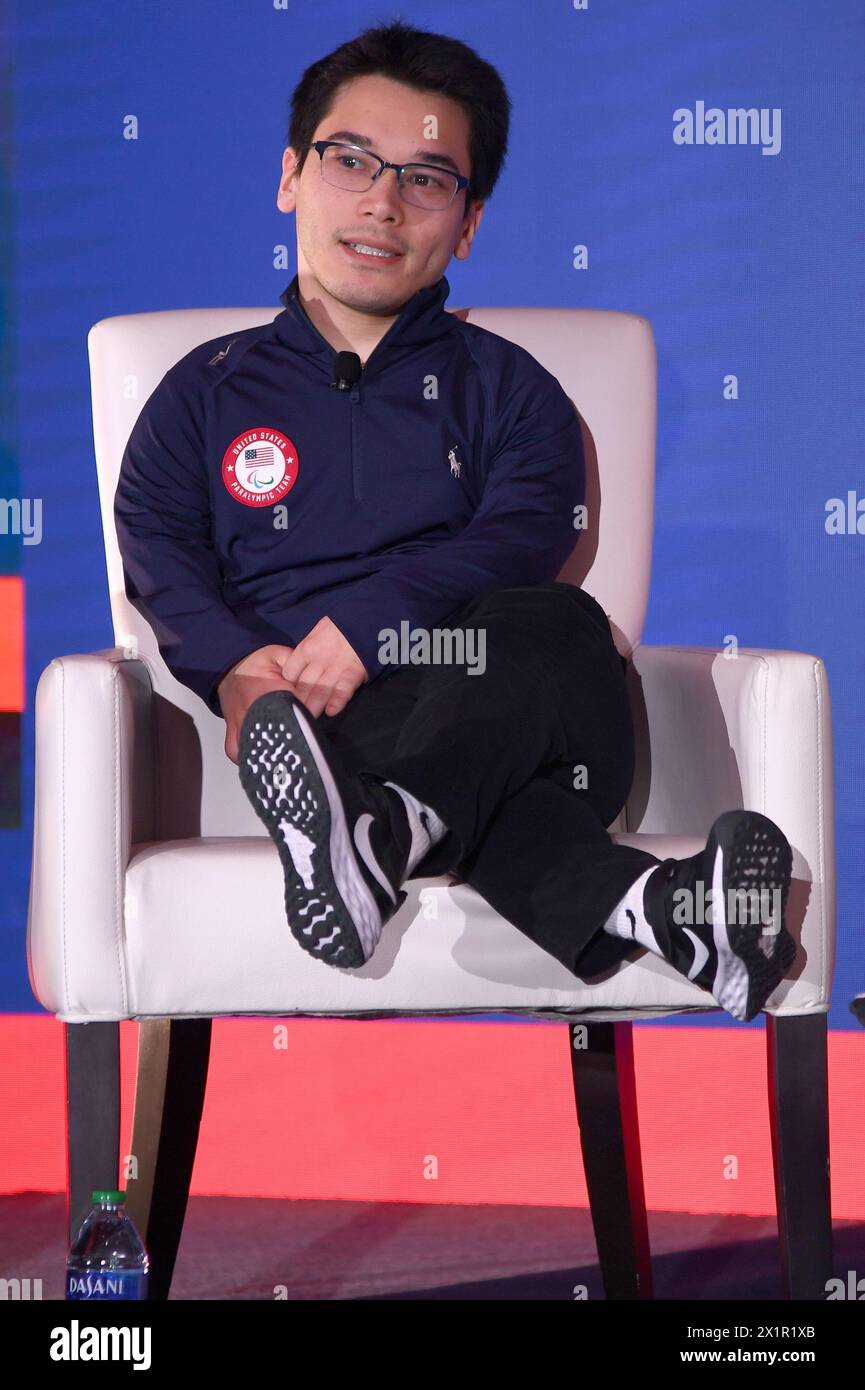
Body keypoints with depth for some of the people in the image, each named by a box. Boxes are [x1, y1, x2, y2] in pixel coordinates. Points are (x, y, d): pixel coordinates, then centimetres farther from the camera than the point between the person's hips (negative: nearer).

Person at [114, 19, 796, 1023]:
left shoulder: (506, 387, 21)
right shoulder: (208, 389, 24)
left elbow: (526, 533, 2)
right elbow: (156, 546, 11)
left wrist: (368, 620, -16)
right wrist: (236, 664, -12)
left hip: (493, 701, 1)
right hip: (315, 714, -1)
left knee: (554, 624, -38)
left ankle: (381, 832, -59)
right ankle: (640, 902, -60)